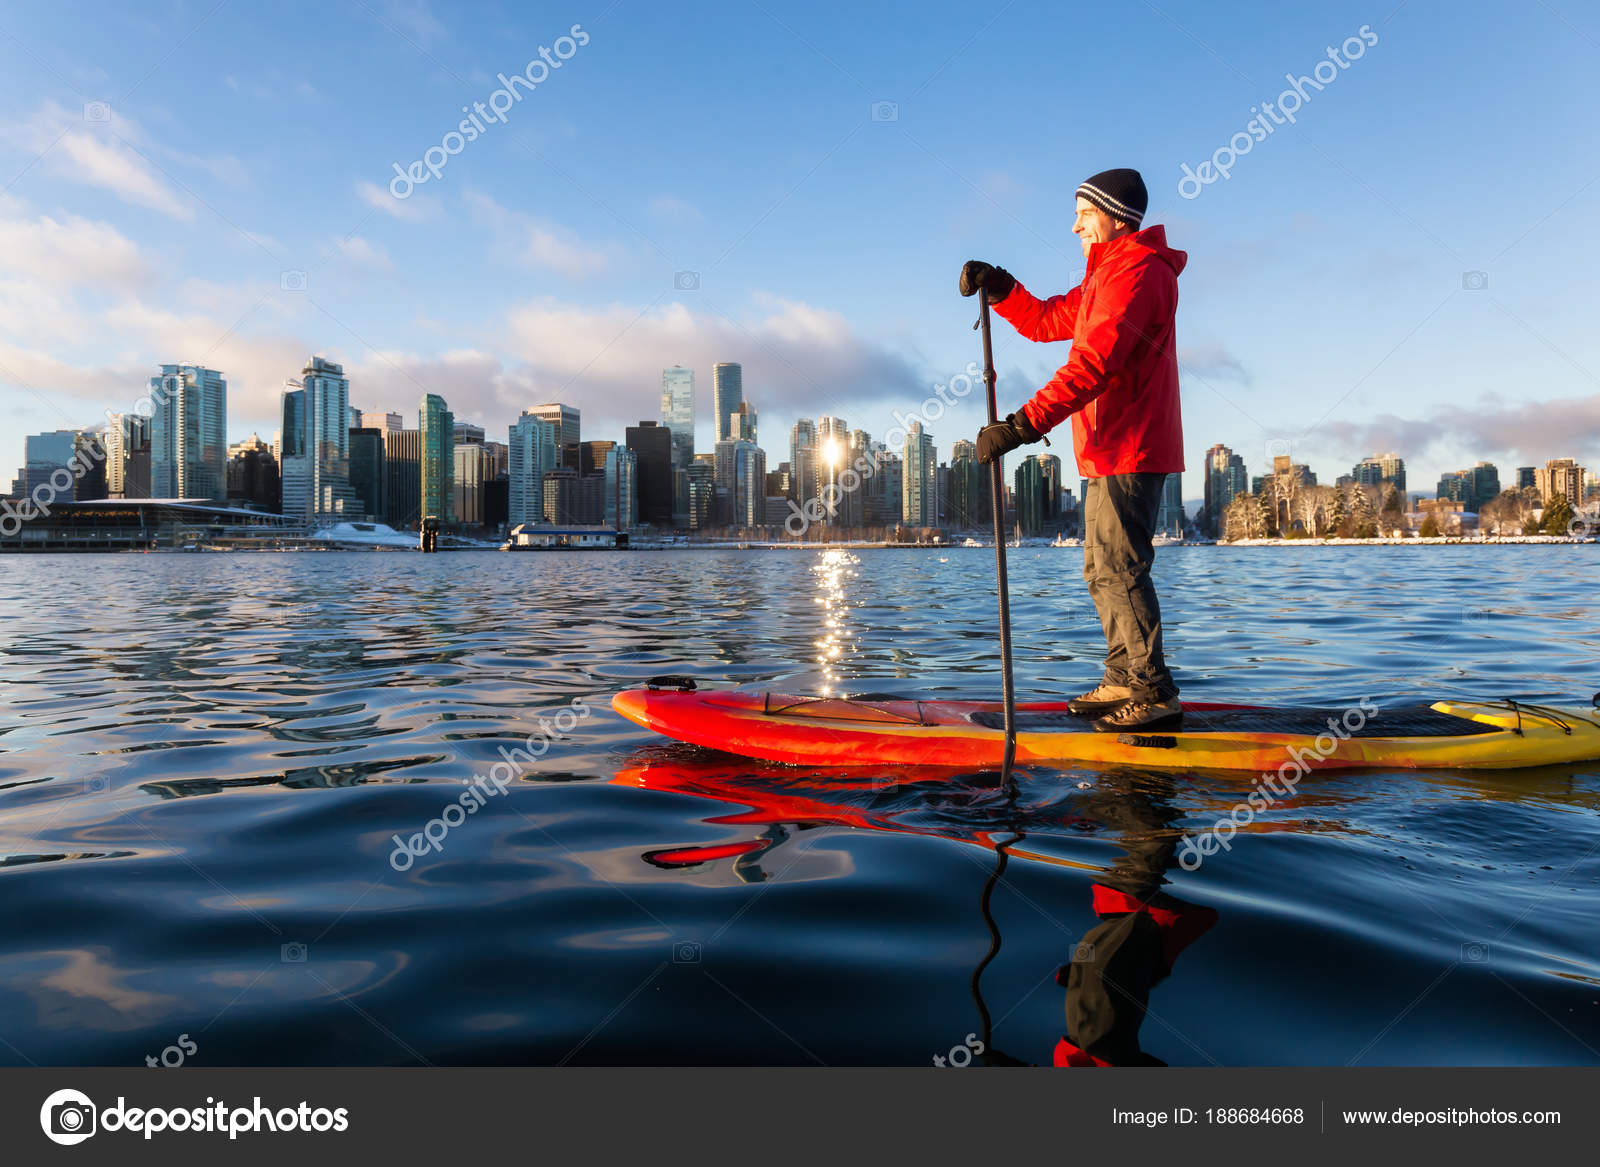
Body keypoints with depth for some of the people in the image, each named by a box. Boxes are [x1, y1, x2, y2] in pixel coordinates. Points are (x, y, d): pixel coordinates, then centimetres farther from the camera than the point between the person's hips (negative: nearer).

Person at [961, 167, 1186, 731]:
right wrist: (1000, 288, 6)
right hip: (1109, 452, 11)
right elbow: (1045, 321, 23)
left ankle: (1156, 695, -5)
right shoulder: (1108, 275, 23)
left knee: (1120, 569, -10)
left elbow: (1093, 364, -25)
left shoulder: (1137, 270, -12)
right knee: (1102, 570, 14)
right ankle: (1123, 681, 22)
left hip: (1130, 451, -11)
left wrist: (1024, 424, -30)